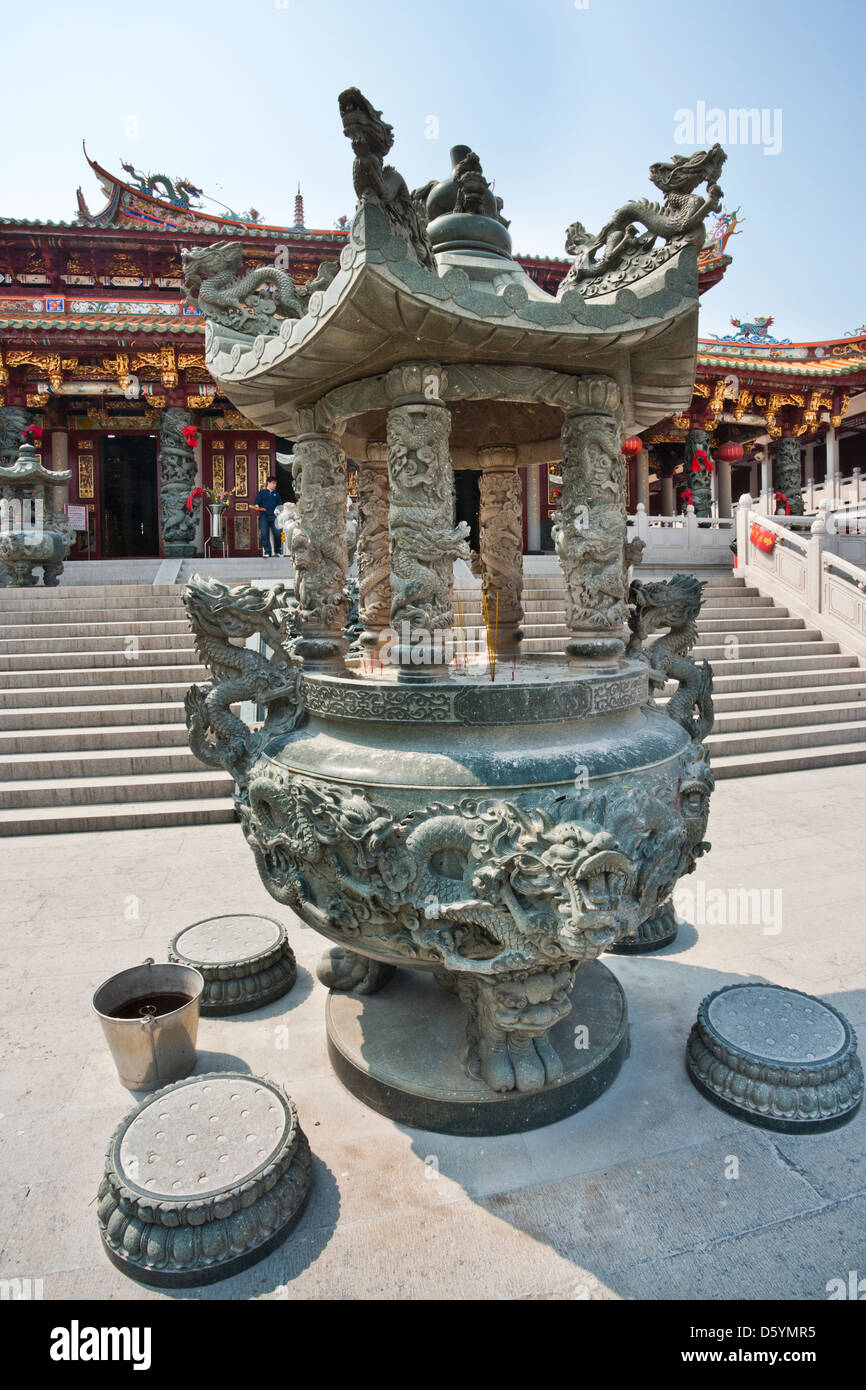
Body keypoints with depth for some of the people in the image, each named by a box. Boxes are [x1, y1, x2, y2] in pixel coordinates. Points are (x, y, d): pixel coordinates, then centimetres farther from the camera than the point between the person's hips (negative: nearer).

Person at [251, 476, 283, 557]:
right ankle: (267, 552, -2)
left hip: (274, 516, 2)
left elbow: (280, 505, 19)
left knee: (277, 534, -6)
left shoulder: (276, 494, 18)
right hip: (264, 516, -1)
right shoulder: (261, 492, 10)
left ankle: (277, 551, 9)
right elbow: (256, 502, 7)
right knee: (264, 535, -6)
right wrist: (256, 506, -15)